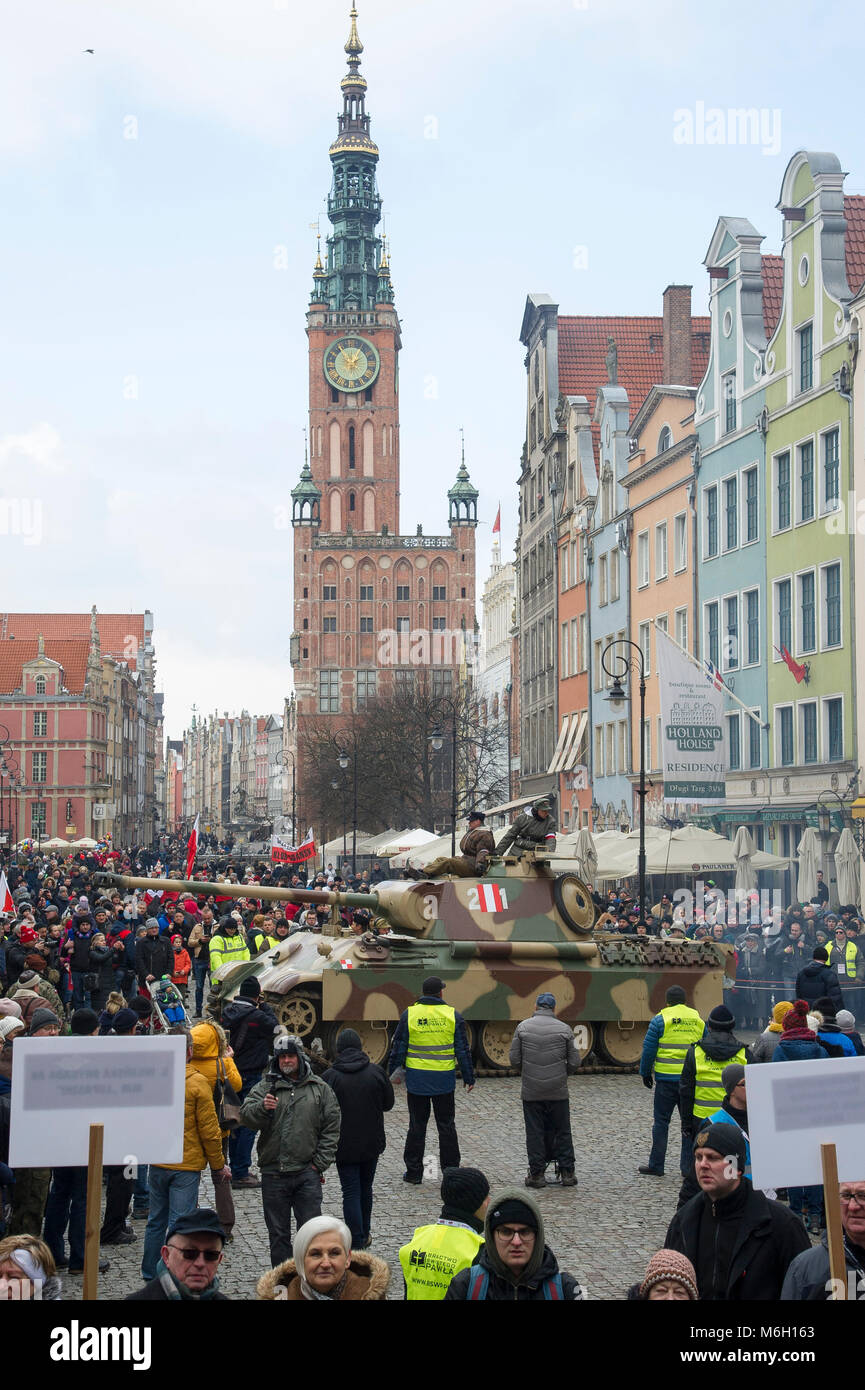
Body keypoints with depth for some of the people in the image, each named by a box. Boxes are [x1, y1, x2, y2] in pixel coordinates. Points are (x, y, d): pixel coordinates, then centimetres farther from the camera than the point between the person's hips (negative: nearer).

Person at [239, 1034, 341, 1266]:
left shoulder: (319, 1088, 7)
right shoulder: (265, 1087, 6)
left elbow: (331, 1129, 7)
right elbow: (246, 1117, -7)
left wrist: (320, 1163, -1)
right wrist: (262, 1107, -28)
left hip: (307, 1171, -1)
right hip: (273, 1173, 1)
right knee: (278, 1233, 7)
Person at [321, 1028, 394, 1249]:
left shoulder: (330, 1076, -11)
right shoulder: (376, 1072, -7)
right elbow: (389, 1104, 3)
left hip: (344, 1146, -2)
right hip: (372, 1143, 2)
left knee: (351, 1193, 0)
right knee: (366, 1189, 19)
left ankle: (356, 1245, -5)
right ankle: (364, 1235, 32)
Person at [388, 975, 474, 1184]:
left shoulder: (409, 1014, -3)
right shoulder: (453, 1016, -2)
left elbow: (398, 1047, 0)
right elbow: (462, 1050, 1)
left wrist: (395, 1072, 10)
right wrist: (469, 1078, 8)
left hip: (416, 1079, 0)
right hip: (444, 1080, 0)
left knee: (417, 1125, 8)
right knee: (446, 1125, 9)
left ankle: (413, 1172, 10)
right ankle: (451, 1172, 12)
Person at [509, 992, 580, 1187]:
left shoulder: (523, 1027, 0)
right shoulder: (564, 1029, 0)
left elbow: (514, 1059, -1)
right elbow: (574, 1063, 1)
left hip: (531, 1091, 0)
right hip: (558, 1091, 0)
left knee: (534, 1132, 5)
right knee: (562, 1131, 9)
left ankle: (536, 1174, 6)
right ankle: (567, 1173, 10)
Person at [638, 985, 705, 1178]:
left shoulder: (660, 1020, -4)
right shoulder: (698, 1020, 8)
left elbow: (648, 1050, -4)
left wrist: (645, 1073, 7)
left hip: (667, 1078, -3)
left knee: (661, 1121, 4)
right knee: (690, 1122, 9)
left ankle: (656, 1165, 7)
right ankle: (689, 1166, 10)